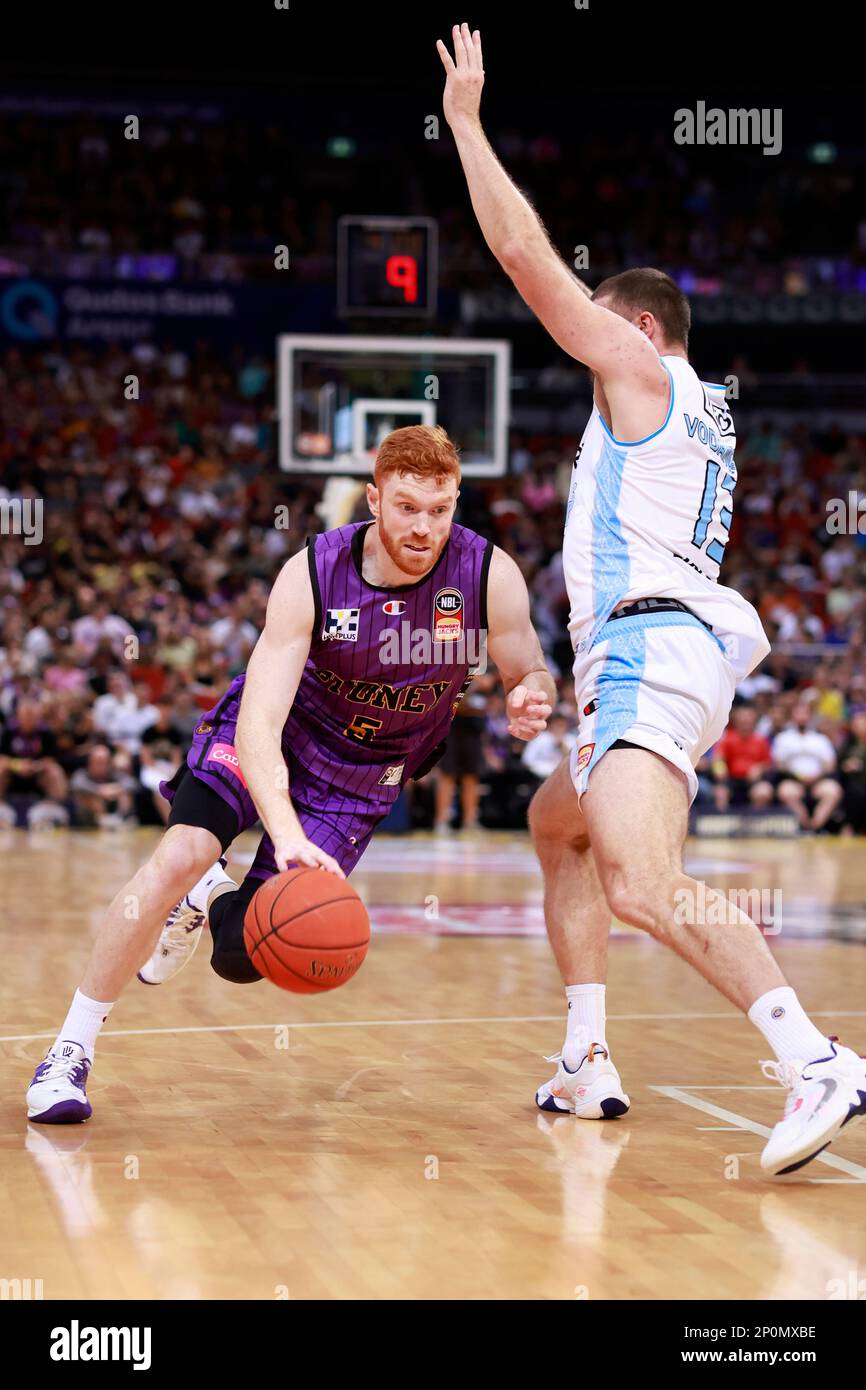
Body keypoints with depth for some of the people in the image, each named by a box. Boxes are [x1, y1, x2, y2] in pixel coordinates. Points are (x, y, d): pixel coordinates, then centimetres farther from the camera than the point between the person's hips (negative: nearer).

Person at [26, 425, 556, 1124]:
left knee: (243, 957, -9)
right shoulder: (312, 574, -27)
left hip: (360, 776, 1)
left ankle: (211, 902, 32)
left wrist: (533, 697, -33)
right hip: (274, 734, -1)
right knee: (178, 857, -27)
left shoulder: (490, 576, -23)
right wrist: (286, 834, -49)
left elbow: (531, 674, -6)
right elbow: (258, 722, -32)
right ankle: (70, 1053, -10)